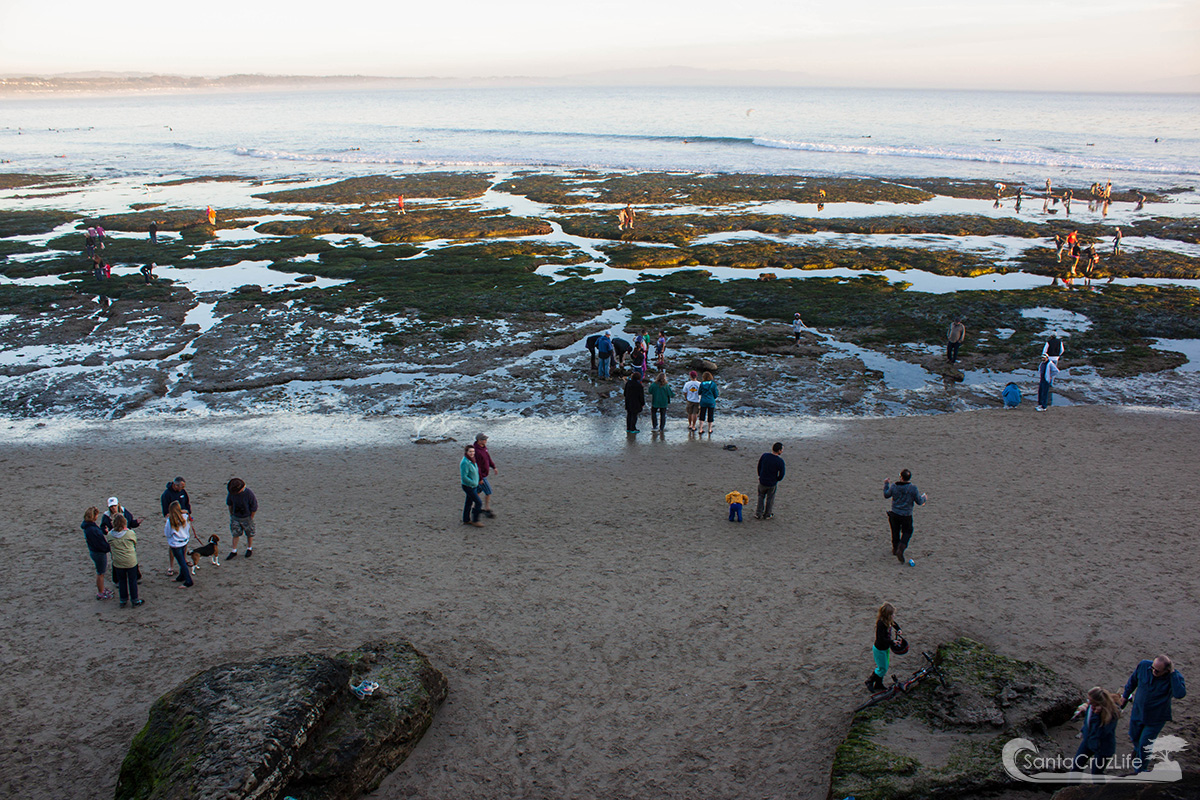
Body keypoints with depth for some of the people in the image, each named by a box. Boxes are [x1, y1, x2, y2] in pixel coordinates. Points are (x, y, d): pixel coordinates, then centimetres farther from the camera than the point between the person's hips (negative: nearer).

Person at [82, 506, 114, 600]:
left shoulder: (89, 525, 0)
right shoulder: (91, 529, -31)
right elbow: (99, 543, -27)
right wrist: (108, 548, -16)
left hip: (94, 551, 10)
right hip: (99, 553, -10)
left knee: (100, 572, 25)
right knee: (100, 573, 7)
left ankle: (101, 590, 40)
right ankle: (100, 594, 22)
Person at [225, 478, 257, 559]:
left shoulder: (249, 494, -28)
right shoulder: (231, 493, -17)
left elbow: (254, 508, -16)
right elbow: (229, 504, 5)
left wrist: (251, 518, -8)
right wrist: (231, 514, 11)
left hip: (246, 518, -3)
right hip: (235, 517, 3)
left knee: (249, 534, 13)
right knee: (235, 534, 6)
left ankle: (249, 549, 33)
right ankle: (234, 551, 17)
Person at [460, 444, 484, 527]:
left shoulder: (471, 460, 4)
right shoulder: (465, 462, -24)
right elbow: (464, 477, -26)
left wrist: (477, 482, 13)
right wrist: (474, 483, -19)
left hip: (473, 486, 9)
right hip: (468, 486, -9)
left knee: (469, 502, 17)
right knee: (479, 502, -6)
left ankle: (466, 520, 29)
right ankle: (475, 520, 5)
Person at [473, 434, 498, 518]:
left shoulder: (484, 447, 1)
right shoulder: (477, 451, -29)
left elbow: (488, 457, 17)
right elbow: (477, 466, -27)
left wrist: (494, 467, 13)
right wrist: (480, 479, -23)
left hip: (484, 473, 10)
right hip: (480, 475, -10)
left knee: (479, 490, 20)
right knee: (488, 492, -4)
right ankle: (487, 510, 6)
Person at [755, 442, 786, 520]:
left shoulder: (764, 456, -10)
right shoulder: (780, 461, -20)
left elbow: (759, 467, 3)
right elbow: (781, 474, -13)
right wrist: (776, 480, 8)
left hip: (762, 482, 2)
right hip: (772, 484, -2)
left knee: (761, 497, 23)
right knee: (770, 499, 19)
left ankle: (758, 514, 23)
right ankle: (767, 515, 31)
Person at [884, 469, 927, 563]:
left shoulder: (894, 486, -11)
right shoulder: (913, 488, -16)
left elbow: (886, 495, 8)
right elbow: (919, 502, -7)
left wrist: (886, 484, 22)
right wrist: (924, 498, 16)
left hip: (894, 514, 2)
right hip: (907, 515, -2)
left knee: (895, 531, 21)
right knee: (907, 532, 15)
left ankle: (895, 548, 37)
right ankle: (900, 549, -4)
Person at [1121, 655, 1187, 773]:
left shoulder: (1175, 677, -27)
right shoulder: (1144, 666, -19)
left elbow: (1180, 694, -48)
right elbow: (1133, 681, 1)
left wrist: (1173, 674, -44)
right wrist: (1125, 695, 13)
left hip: (1156, 718, -3)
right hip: (1138, 712, 3)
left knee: (1145, 746, 7)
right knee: (1134, 737, 27)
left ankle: (1139, 770, 34)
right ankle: (1138, 749, 62)